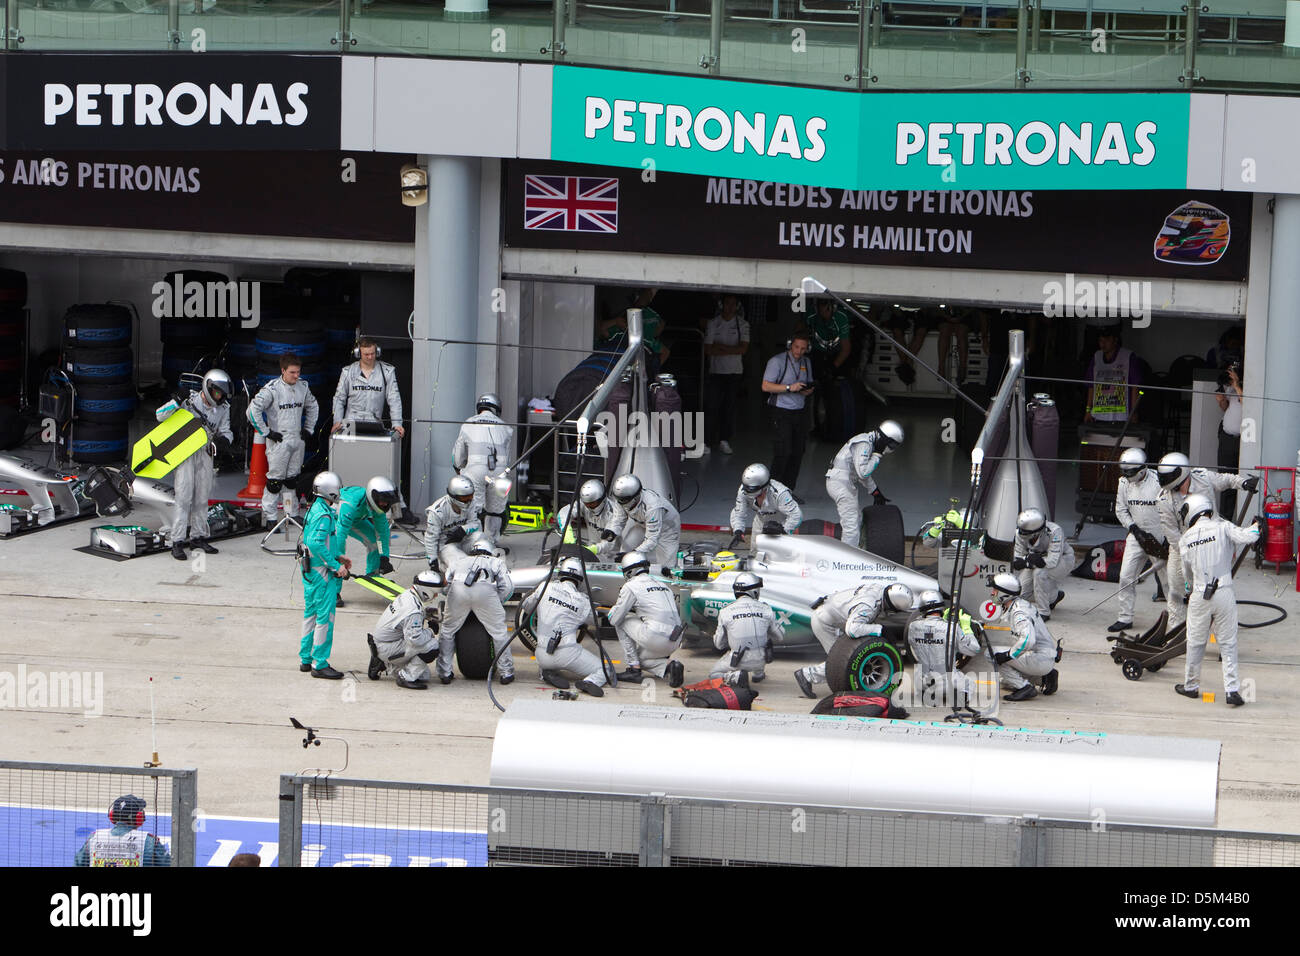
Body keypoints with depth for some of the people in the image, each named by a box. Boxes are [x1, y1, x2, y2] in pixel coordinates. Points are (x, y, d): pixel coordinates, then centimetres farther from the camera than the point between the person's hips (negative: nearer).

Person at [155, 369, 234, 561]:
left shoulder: (223, 408, 4)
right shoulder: (189, 401, -10)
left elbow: (225, 430, 10)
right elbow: (160, 416, -11)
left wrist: (224, 439, -14)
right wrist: (176, 402, -28)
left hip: (205, 453, 5)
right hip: (185, 451, -5)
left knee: (202, 498, 11)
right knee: (184, 497, -11)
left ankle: (198, 536, 24)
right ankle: (177, 542, -11)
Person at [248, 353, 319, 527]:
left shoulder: (302, 388, 6)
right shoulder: (272, 389, -14)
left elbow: (313, 407, 25)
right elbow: (253, 410, -17)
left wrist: (308, 429, 15)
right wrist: (266, 432, -15)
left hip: (298, 440, 6)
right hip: (278, 440, -6)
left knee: (292, 479, 14)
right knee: (275, 480, -4)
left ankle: (292, 514, 24)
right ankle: (269, 517, 3)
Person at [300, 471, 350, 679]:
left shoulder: (314, 509, 11)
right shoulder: (324, 515, -19)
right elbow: (316, 543, -28)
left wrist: (338, 557, 19)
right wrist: (336, 566, -23)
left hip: (309, 569, 10)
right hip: (321, 571, -10)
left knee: (310, 614, 16)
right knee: (325, 617, -6)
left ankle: (305, 659, 24)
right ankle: (320, 664, -3)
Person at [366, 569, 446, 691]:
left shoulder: (408, 594, 1)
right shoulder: (413, 612, -29)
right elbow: (415, 639, -31)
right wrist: (430, 632, -14)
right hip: (386, 648, -10)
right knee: (432, 646, -22)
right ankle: (406, 678, -12)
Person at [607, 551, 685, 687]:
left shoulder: (631, 586, 1)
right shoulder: (663, 585, 22)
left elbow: (614, 619, 5)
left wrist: (611, 611, 28)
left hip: (656, 638, -7)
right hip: (674, 642, 7)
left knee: (620, 623, 15)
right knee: (640, 656, 30)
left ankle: (634, 669, 12)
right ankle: (668, 665, 3)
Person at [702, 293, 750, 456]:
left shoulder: (743, 325, 2)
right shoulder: (713, 323, 2)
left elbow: (743, 349, -8)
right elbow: (708, 349, -5)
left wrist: (720, 347, -11)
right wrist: (730, 350, -12)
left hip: (735, 371, 1)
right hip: (716, 371, -1)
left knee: (730, 406, 2)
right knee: (712, 405, -8)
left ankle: (724, 440, 10)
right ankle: (706, 440, -5)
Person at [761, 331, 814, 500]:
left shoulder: (806, 363, 14)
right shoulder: (777, 361, -7)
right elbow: (766, 386, -12)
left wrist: (807, 391, -2)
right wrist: (789, 388, -22)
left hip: (800, 411, 6)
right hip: (780, 412, -6)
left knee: (798, 452, 4)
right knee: (783, 452, -13)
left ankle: (789, 488, 13)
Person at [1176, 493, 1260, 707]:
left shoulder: (1185, 539, 4)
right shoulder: (1222, 527, -5)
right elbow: (1247, 537, -18)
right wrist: (1255, 526, 2)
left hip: (1200, 595, 1)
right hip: (1224, 593, -1)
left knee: (1195, 643, 14)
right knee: (1228, 644, 5)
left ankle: (1191, 685, 26)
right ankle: (1232, 690, -1)